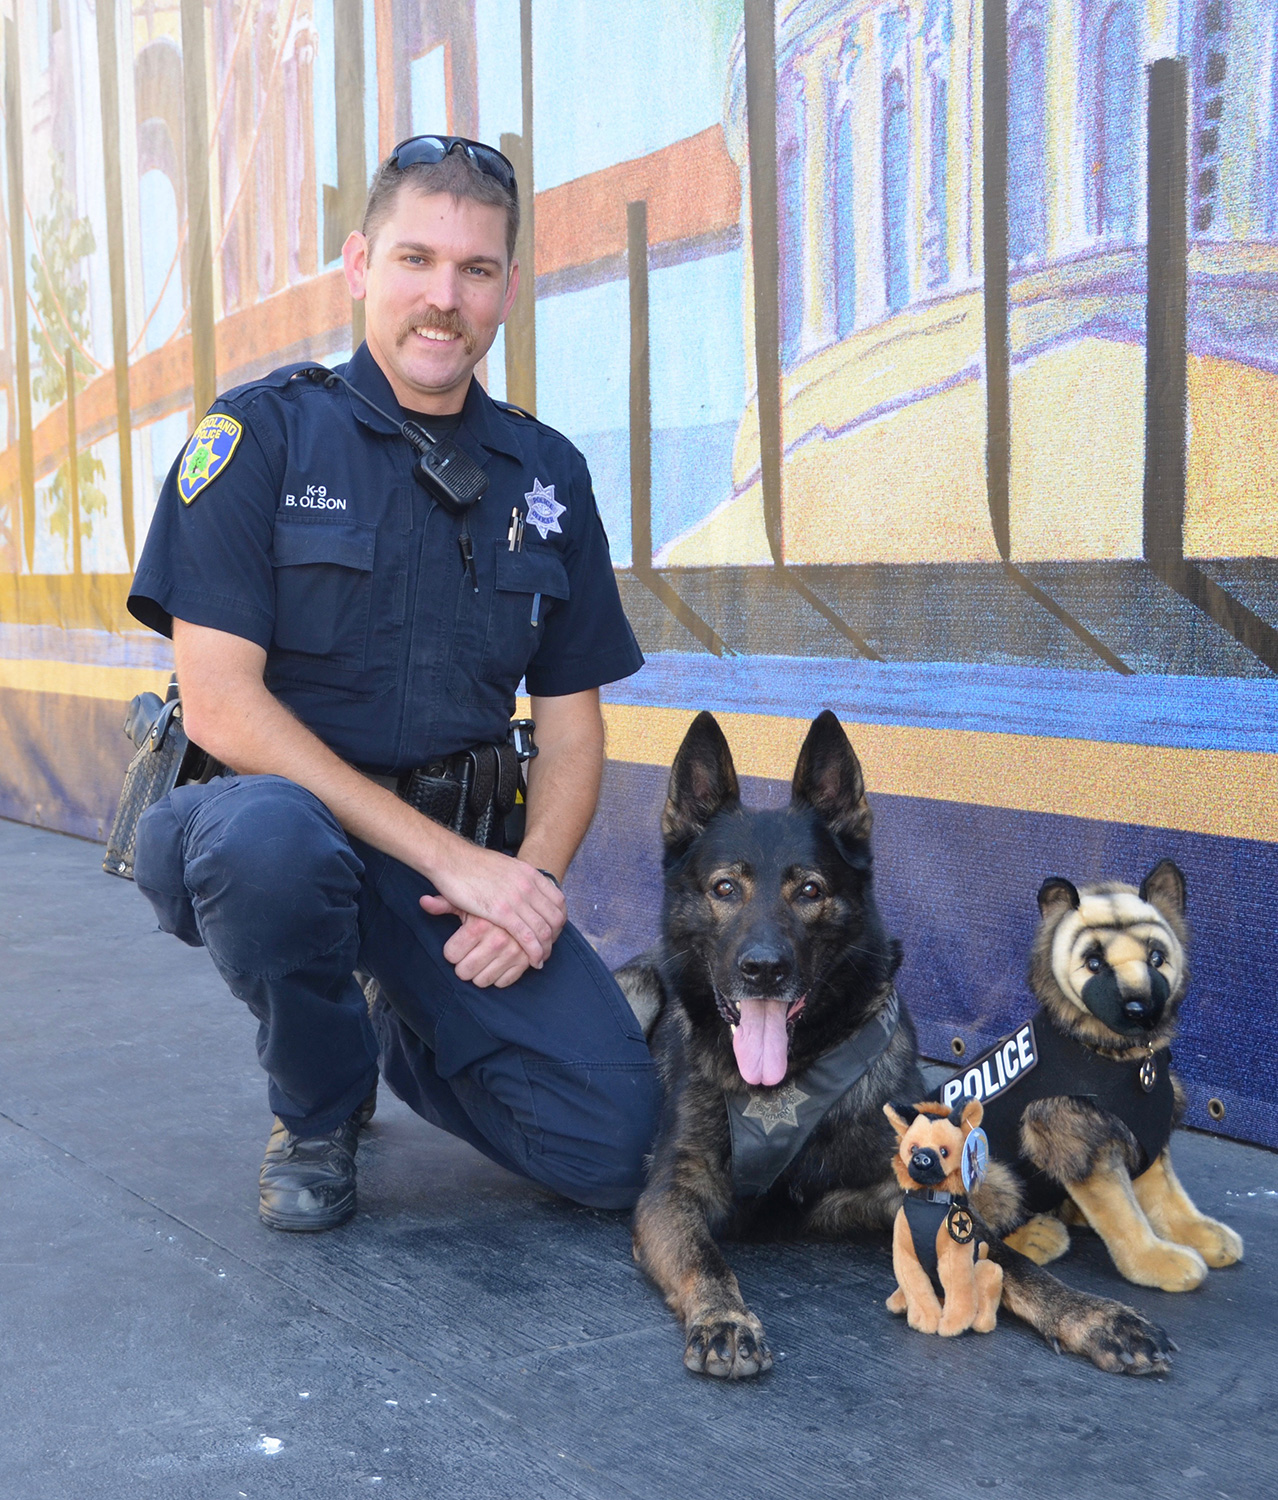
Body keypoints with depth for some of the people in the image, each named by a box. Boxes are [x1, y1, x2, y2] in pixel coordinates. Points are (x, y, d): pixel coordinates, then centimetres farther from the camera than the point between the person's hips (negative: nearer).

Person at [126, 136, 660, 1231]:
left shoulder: (548, 475, 8)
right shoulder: (263, 433, -5)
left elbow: (572, 721, 11)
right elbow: (218, 701, -15)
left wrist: (535, 875, -11)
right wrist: (448, 857, -21)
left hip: (468, 845, 3)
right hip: (278, 807, -3)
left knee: (615, 1142, -13)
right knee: (269, 838, -40)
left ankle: (401, 1035, 19)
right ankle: (318, 1106, -6)